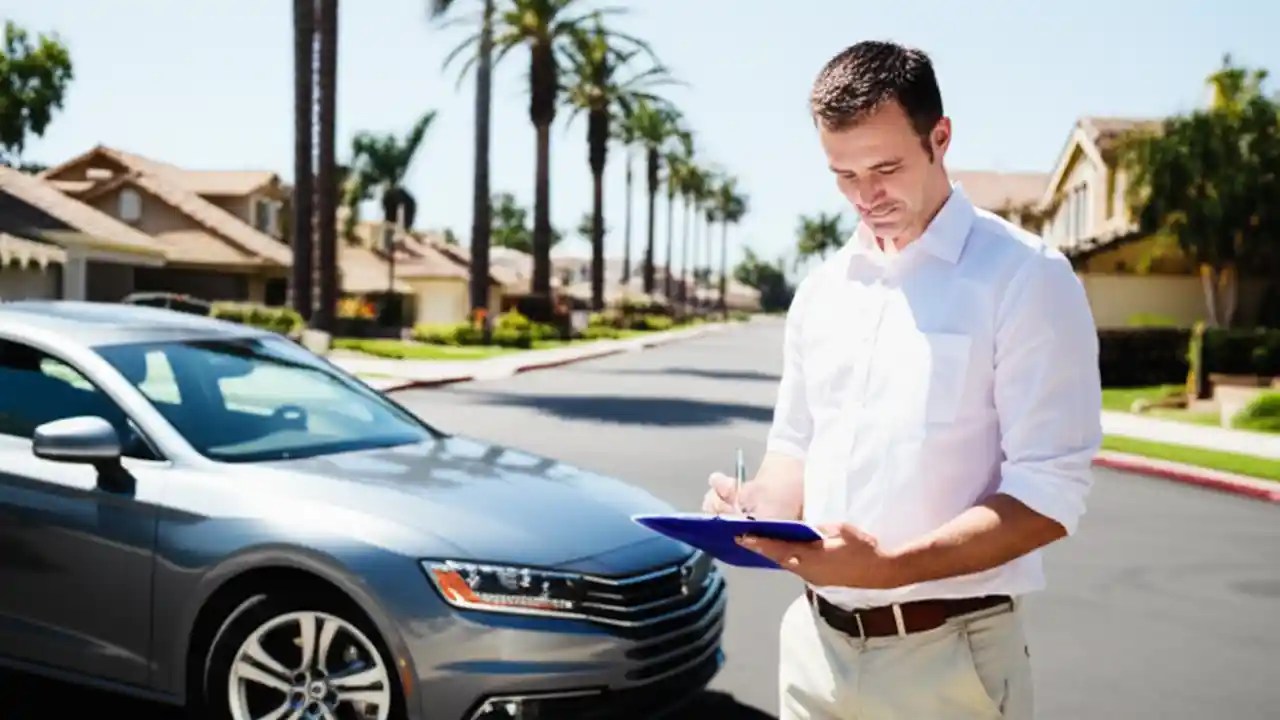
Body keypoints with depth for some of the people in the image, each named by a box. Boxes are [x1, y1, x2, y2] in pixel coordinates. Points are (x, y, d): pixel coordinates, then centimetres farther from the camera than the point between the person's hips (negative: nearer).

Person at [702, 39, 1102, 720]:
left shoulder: (1025, 276, -9)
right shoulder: (820, 288, 8)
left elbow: (1049, 493, -14)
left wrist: (892, 567, -24)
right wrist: (758, 507, -5)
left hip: (946, 657, -5)